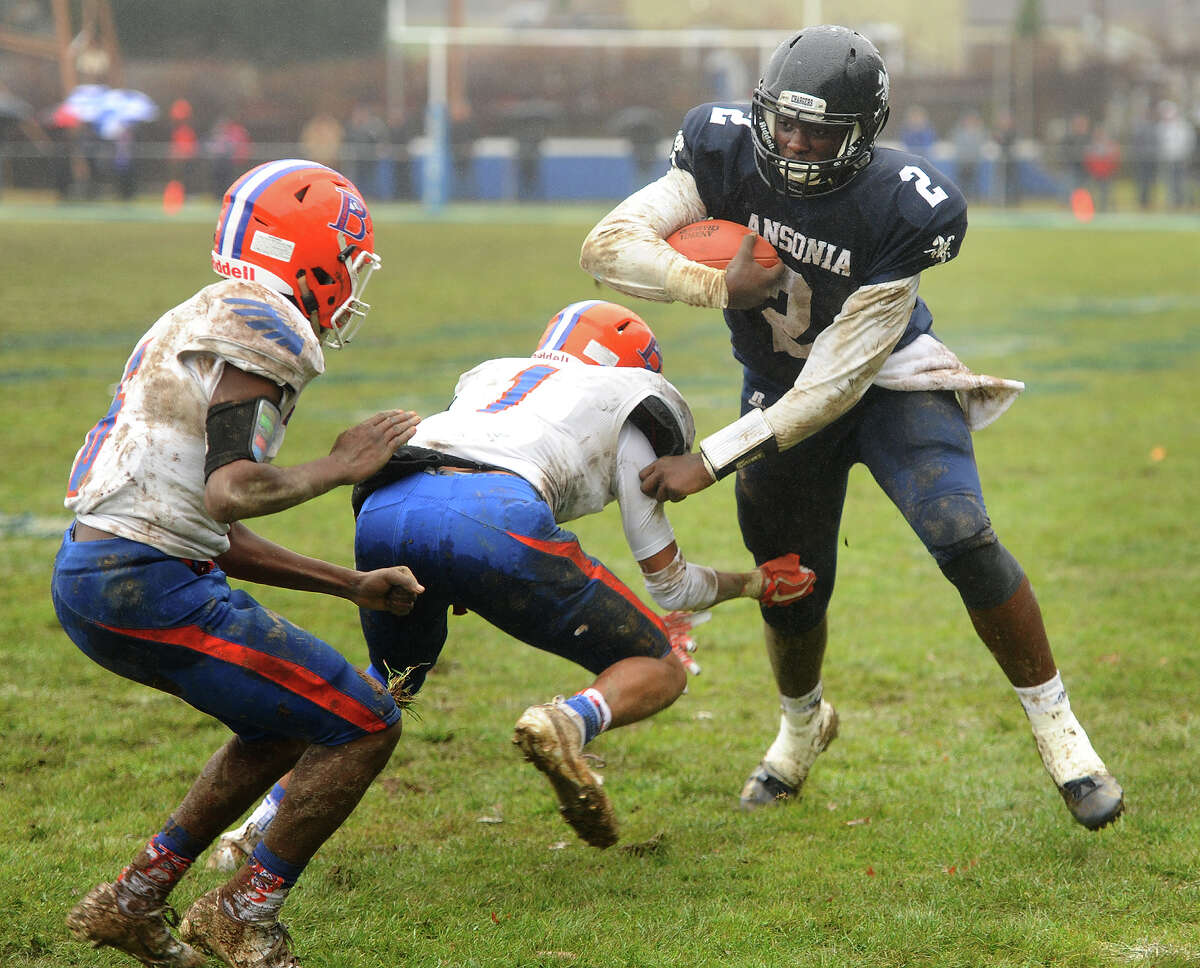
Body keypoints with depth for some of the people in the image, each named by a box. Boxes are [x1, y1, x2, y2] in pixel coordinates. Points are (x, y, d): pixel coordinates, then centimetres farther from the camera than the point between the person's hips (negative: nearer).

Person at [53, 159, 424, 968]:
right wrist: (340, 467, -6)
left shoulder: (206, 325, 21)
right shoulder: (261, 329, -10)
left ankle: (134, 901, 26)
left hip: (90, 573, 10)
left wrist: (353, 585, 23)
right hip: (145, 586, -10)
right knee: (365, 726, -1)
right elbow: (231, 494, -22)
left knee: (291, 724, 25)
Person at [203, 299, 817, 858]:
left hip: (382, 510, 5)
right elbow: (669, 582, 27)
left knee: (390, 680, 35)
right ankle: (569, 723, -21)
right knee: (660, 671, 11)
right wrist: (755, 584, 46)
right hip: (490, 521, -5)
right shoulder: (622, 401, 26)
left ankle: (269, 818, 23)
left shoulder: (492, 374, 39)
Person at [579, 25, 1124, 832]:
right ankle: (803, 724, 45)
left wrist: (711, 461, -31)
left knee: (964, 540, -23)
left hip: (887, 382, -3)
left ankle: (1058, 731, -8)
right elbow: (609, 243, -22)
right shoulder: (728, 155, -21)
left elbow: (837, 384, -30)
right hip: (781, 393, 3)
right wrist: (719, 286, -37)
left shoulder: (901, 211, -31)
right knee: (791, 588, 11)